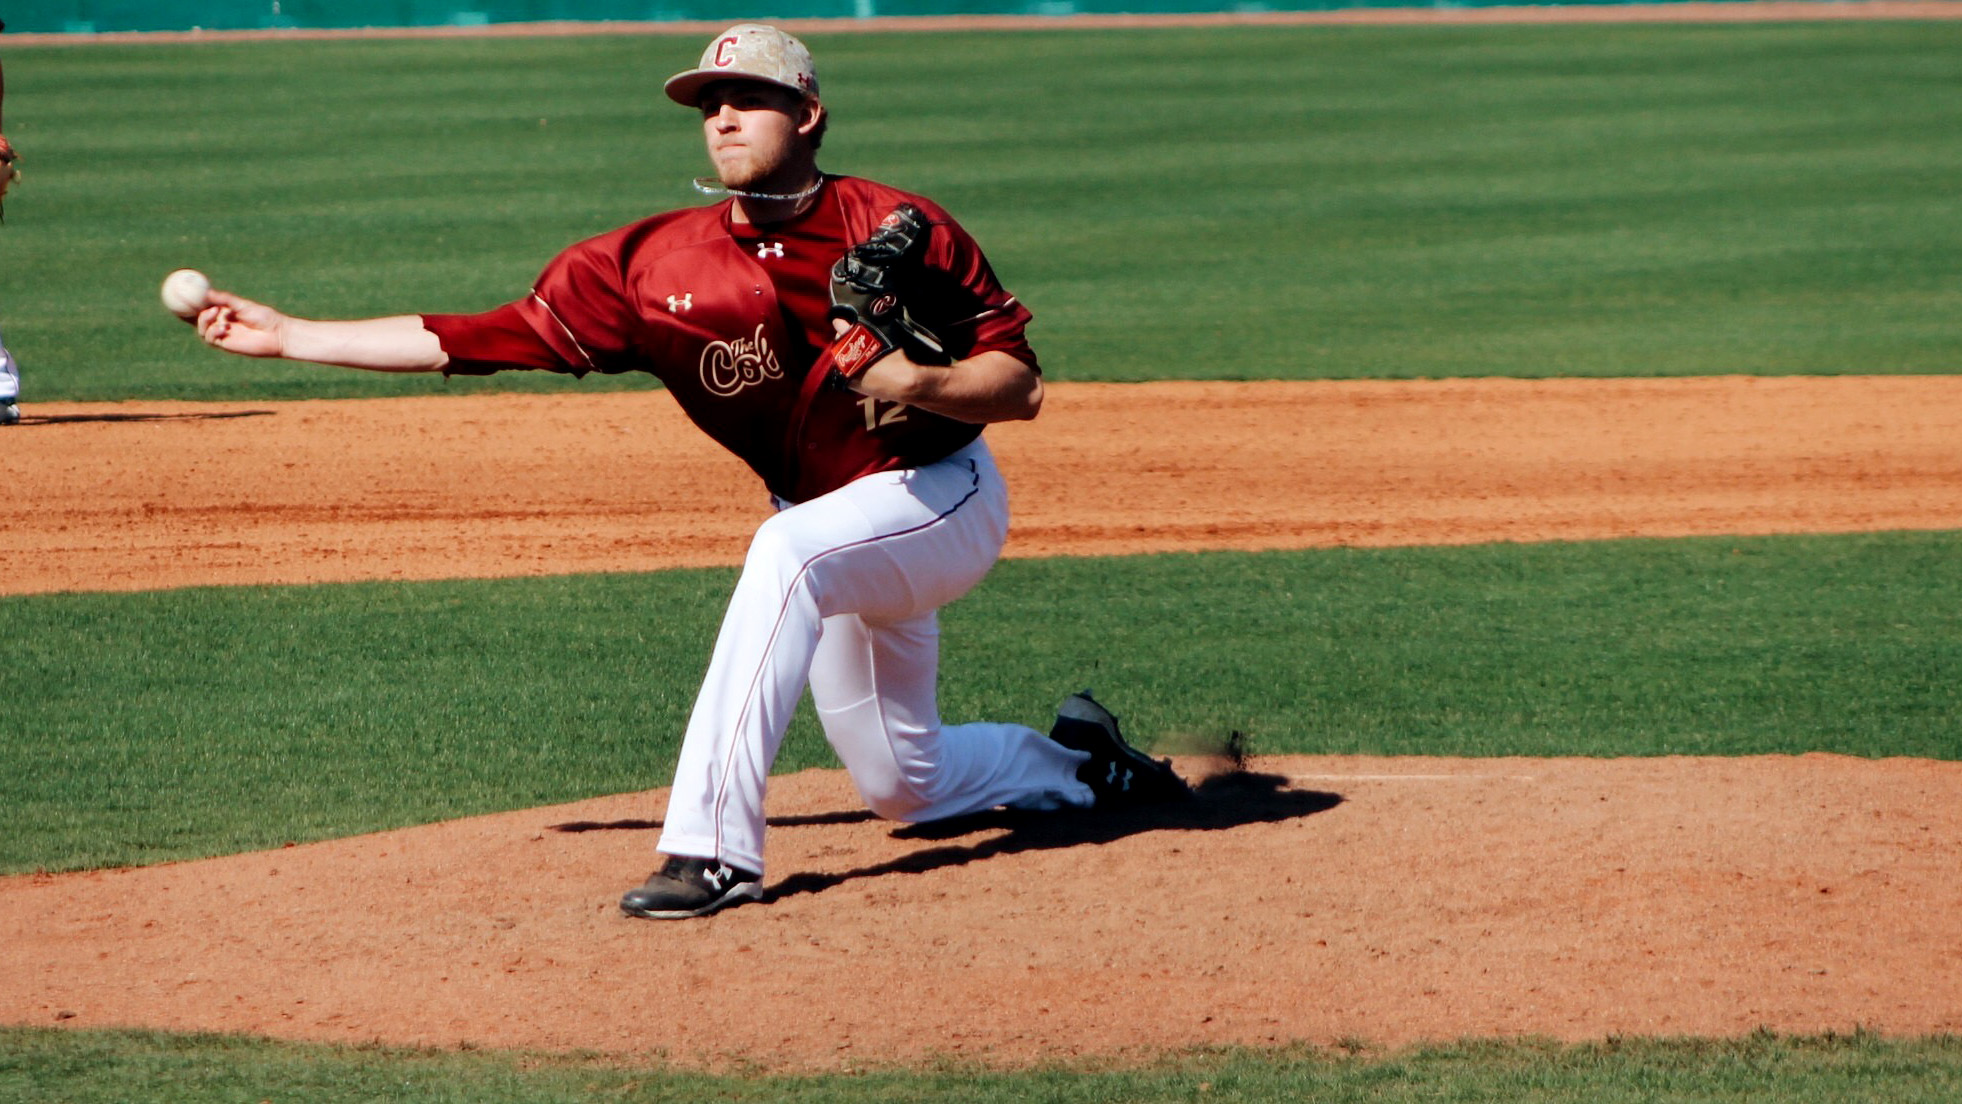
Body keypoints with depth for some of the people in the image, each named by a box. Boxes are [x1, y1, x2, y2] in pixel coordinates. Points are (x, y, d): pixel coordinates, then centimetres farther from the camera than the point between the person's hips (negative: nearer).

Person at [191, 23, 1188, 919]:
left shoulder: (899, 230, -16)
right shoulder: (657, 262, -7)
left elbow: (1021, 385, -13)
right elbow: (483, 338, -9)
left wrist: (920, 383, -33)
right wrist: (287, 336, -13)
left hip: (944, 497, -6)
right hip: (837, 528, 6)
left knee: (788, 553, -36)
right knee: (901, 785, 15)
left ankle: (714, 843, -37)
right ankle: (1076, 761, 45)